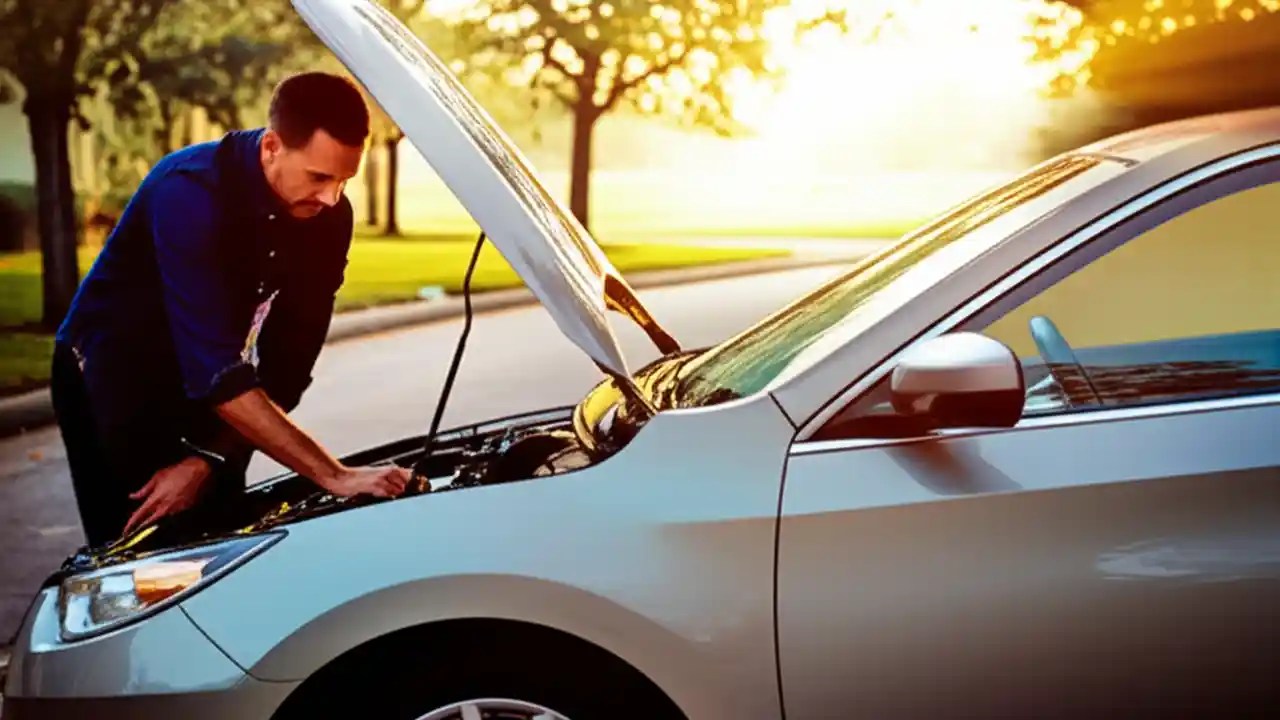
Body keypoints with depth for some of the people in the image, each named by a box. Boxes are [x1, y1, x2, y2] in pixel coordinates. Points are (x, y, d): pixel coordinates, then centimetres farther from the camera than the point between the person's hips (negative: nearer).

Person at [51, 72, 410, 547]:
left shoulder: (328, 217, -15)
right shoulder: (191, 192, -33)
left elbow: (286, 364, -13)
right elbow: (217, 375, -39)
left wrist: (207, 459, -23)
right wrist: (333, 477, -43)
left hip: (201, 388, 5)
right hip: (113, 380, -5)